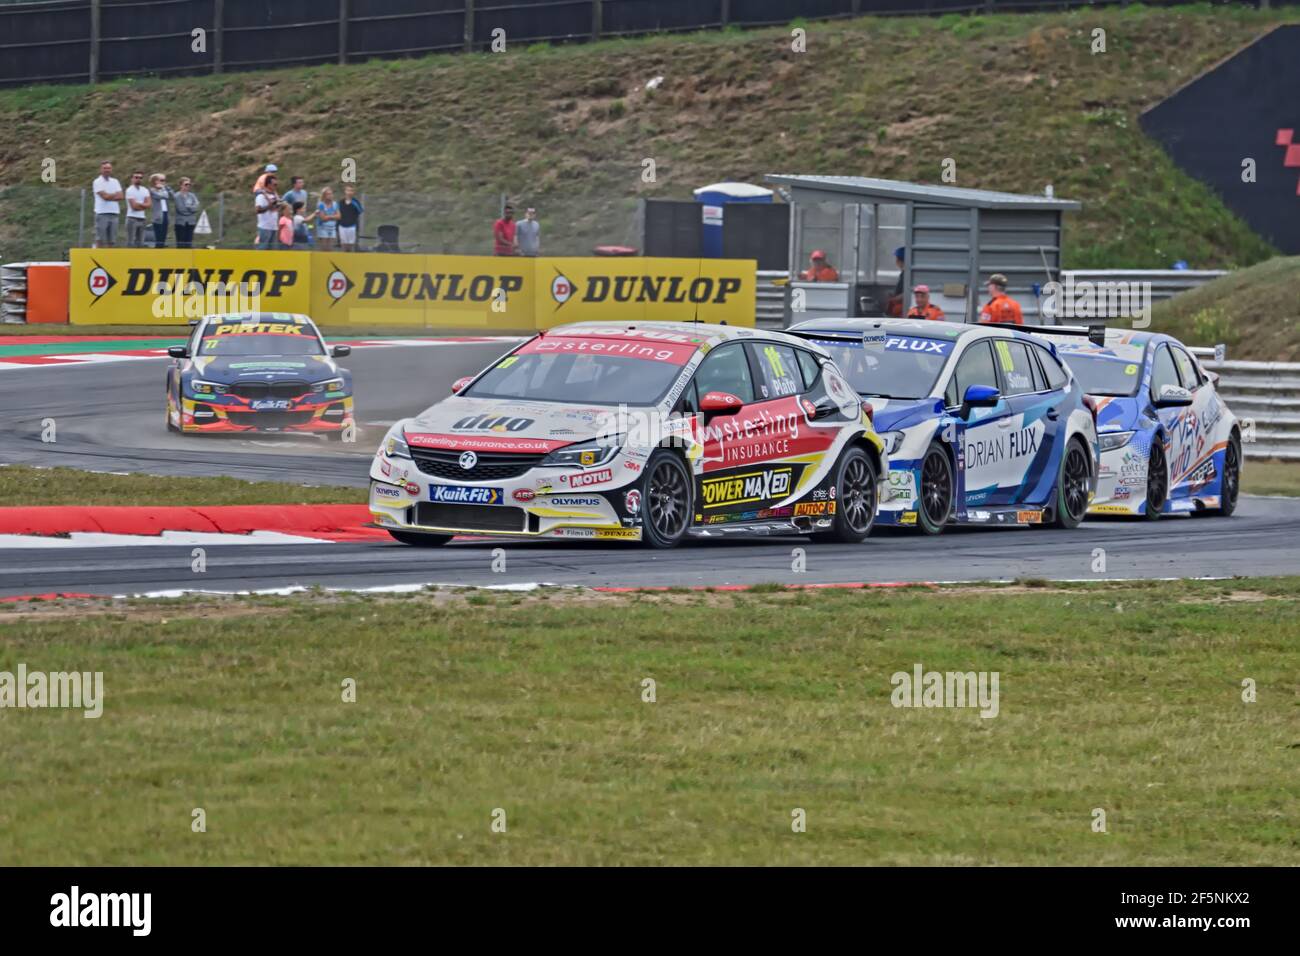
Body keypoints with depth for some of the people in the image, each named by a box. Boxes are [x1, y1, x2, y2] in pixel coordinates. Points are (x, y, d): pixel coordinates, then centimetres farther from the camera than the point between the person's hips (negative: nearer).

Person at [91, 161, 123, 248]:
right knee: (99, 240, -7)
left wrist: (109, 196, -9)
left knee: (111, 241, 5)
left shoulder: (115, 182, 14)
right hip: (102, 213, -5)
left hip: (114, 213, 5)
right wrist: (115, 195, 1)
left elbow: (120, 196, 2)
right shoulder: (97, 182, -3)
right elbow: (104, 196, -13)